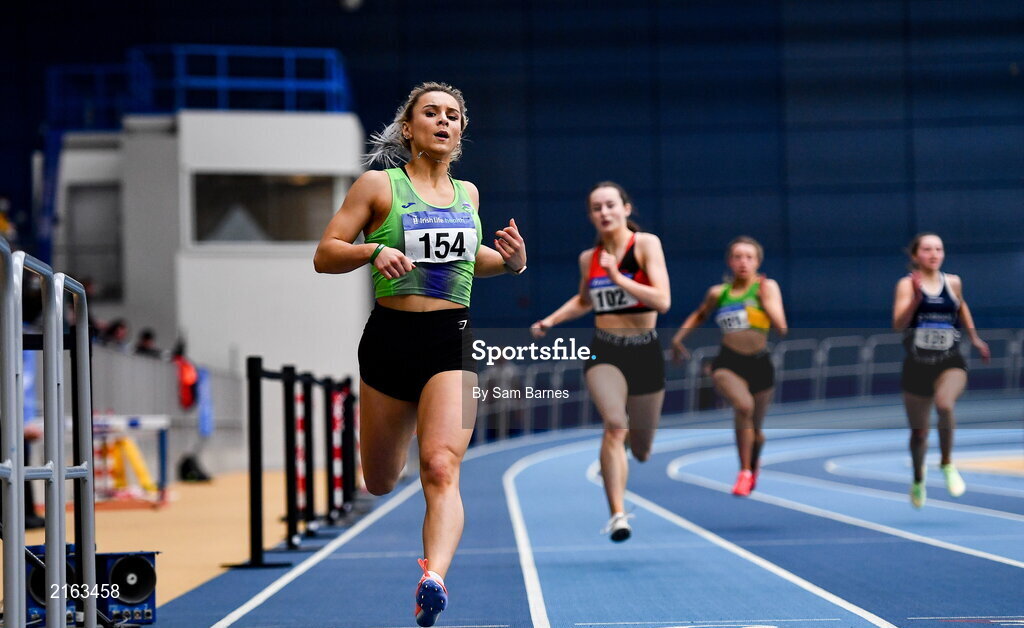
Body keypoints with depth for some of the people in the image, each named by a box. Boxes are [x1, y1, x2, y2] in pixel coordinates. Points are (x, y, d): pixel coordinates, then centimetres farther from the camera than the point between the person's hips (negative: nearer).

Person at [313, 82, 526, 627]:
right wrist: (374, 251, -19)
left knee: (440, 467, -21)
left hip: (452, 341, 1)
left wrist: (510, 260, 10)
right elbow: (324, 255, 0)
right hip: (390, 337, -1)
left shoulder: (467, 193, 15)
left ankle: (433, 578, -38)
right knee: (380, 484, 9)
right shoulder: (379, 185, 2)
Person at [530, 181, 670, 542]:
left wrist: (619, 279, -25)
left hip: (645, 350, -1)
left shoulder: (646, 244, -7)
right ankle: (617, 514, -26)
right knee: (614, 425, -27)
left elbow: (662, 300, -18)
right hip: (604, 352, 1)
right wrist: (551, 320, 12)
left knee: (641, 451, 12)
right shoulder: (588, 259, 5)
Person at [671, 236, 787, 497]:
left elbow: (781, 328, -10)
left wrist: (766, 301, -21)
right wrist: (679, 337, 17)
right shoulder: (718, 293, 5)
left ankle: (754, 463, 50)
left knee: (755, 429, 12)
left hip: (760, 364, 1)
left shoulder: (767, 287, 0)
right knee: (744, 406, -31)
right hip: (728, 363, -1)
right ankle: (744, 472, -17)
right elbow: (699, 316, 26)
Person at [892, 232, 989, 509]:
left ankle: (947, 464, -9)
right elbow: (898, 324, -19)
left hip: (950, 363, 0)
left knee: (944, 404, -33)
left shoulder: (953, 282, 3)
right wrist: (916, 298, -32)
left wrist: (974, 338, 27)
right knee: (919, 432, 11)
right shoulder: (907, 284, -6)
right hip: (917, 364, 0)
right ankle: (918, 479, 42)